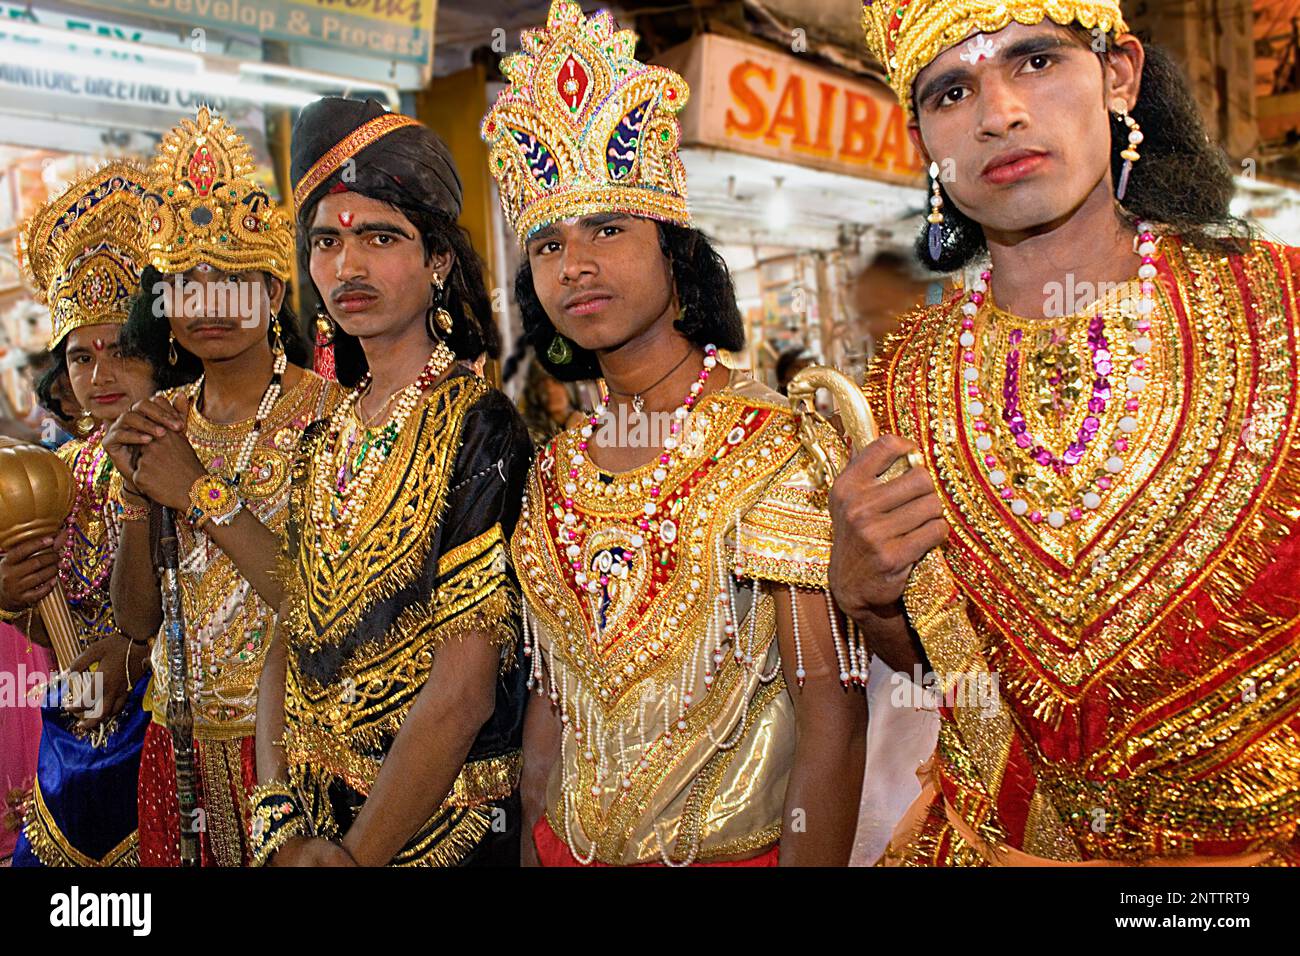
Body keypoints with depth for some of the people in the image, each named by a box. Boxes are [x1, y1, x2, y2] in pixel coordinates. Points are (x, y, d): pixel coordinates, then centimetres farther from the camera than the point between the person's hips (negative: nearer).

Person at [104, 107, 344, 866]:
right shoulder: (162, 422, 4)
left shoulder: (327, 412, -13)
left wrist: (202, 493, -20)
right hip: (180, 741, 5)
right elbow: (139, 620, 4)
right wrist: (139, 497, -11)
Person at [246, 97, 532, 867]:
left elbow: (464, 691, -20)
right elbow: (290, 642, 4)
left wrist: (354, 853, -16)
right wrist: (279, 820, -6)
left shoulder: (480, 430, -16)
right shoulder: (322, 442, 4)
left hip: (444, 830, -5)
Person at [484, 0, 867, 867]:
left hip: (737, 849, -4)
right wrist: (534, 849, 6)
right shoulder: (557, 470, 1)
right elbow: (552, 700, 8)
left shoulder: (778, 448, -15)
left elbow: (833, 709, -18)